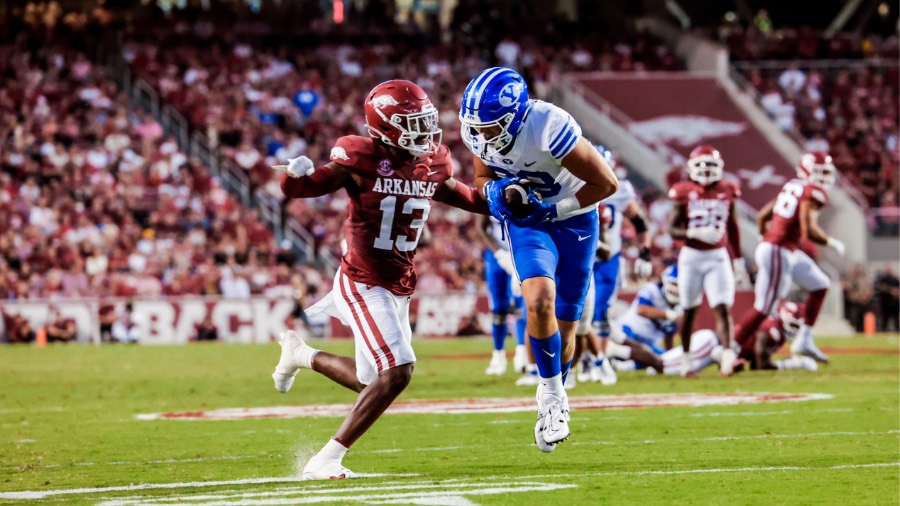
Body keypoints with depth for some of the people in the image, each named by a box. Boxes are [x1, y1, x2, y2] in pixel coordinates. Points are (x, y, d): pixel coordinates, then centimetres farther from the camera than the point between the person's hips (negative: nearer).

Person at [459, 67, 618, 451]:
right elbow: (482, 177, 5)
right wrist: (495, 191, -19)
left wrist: (550, 207, -24)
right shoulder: (476, 130, -16)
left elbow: (607, 183, -25)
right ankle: (552, 397, -4)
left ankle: (553, 400, 31)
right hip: (526, 221, 2)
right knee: (540, 303, -23)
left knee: (564, 324, 6)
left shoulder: (549, 128, -33)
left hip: (573, 217, -2)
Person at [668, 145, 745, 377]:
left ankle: (728, 354, -21)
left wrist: (738, 258, 17)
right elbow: (673, 229, -5)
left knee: (723, 308, -12)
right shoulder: (685, 193, -3)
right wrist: (695, 233, -22)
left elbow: (733, 228, 15)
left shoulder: (727, 192, 4)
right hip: (691, 256, -1)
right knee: (689, 310, 8)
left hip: (717, 257, 1)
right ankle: (686, 359, 18)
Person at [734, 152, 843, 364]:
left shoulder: (792, 187, 13)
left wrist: (766, 238, 27)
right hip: (779, 253, -10)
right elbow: (809, 230, -23)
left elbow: (762, 216, 16)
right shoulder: (813, 192, -14)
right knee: (764, 308, -3)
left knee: (820, 286, 19)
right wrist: (831, 243, -7)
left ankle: (804, 340, 21)